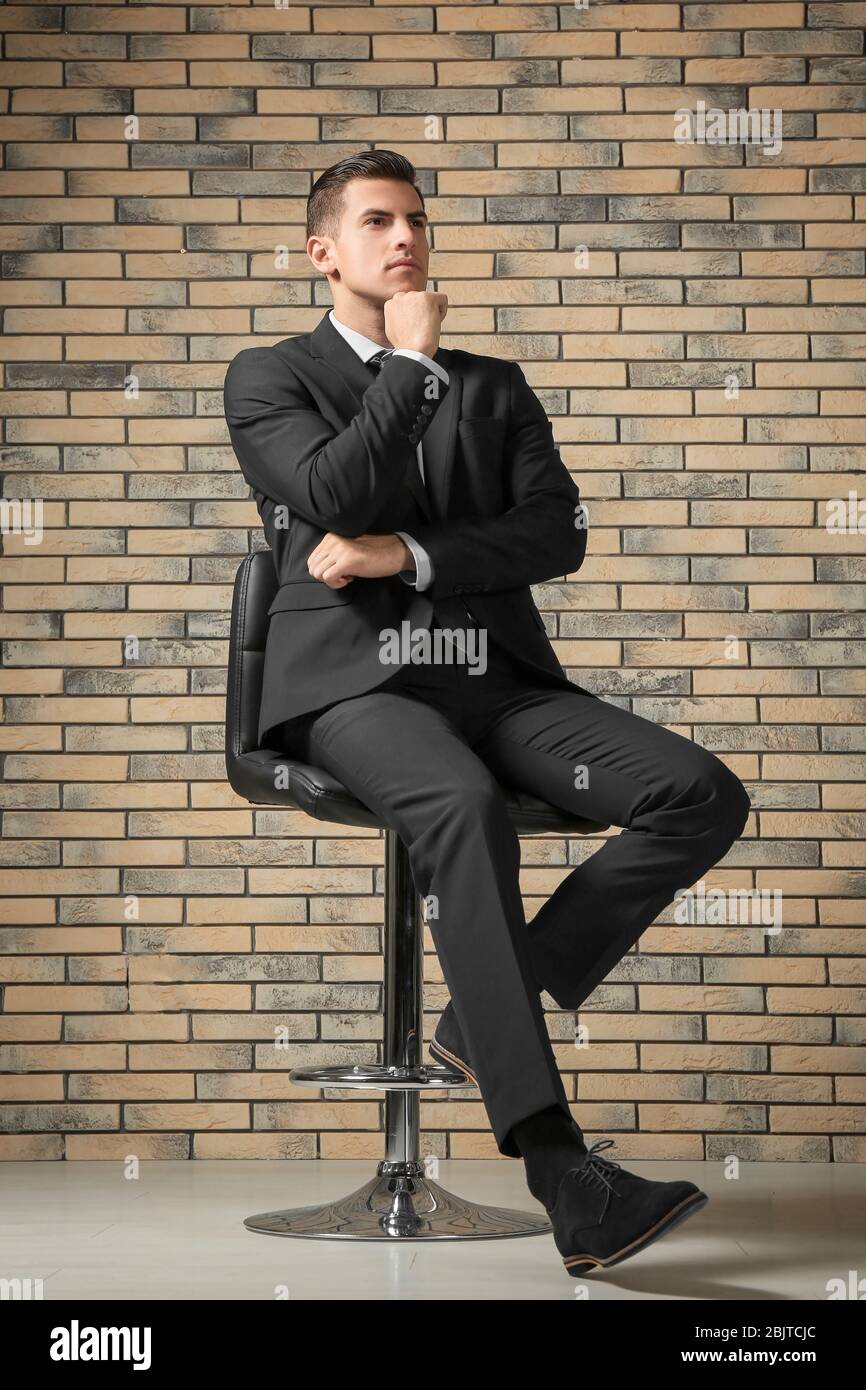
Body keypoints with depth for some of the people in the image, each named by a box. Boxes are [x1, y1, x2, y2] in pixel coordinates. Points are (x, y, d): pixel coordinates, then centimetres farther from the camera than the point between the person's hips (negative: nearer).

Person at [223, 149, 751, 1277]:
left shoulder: (494, 388, 23)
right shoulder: (270, 378, 13)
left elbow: (558, 535, 7)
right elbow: (340, 495, -8)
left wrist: (405, 554, -6)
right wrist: (409, 359, 2)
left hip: (497, 676, 5)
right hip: (355, 679, -4)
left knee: (704, 795, -20)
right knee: (464, 808, -39)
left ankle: (489, 1016, -12)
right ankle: (564, 1178, -42)